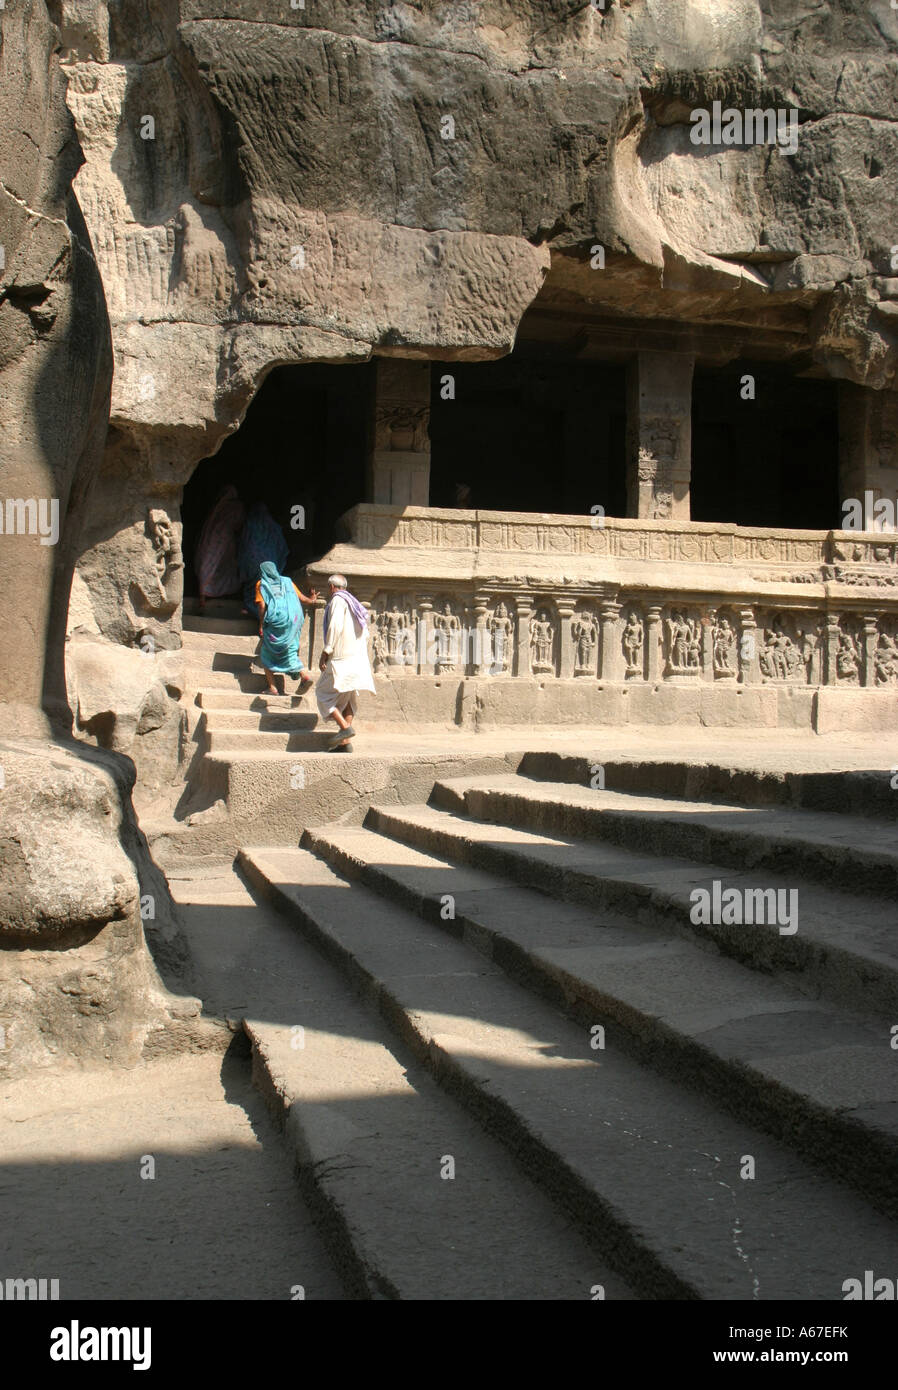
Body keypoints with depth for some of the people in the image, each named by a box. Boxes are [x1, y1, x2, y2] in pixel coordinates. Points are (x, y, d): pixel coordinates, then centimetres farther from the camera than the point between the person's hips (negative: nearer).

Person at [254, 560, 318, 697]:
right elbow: (300, 597, 17)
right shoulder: (287, 581, 13)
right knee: (290, 653, 17)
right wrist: (310, 600, 38)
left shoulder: (261, 584, 4)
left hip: (274, 624, -4)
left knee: (266, 655, 10)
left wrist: (261, 625, -2)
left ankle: (272, 687, 1)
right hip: (291, 621, 4)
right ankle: (304, 675, -7)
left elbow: (262, 606, -5)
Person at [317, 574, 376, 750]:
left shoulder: (337, 600, -4)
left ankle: (345, 727, -16)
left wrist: (325, 652, -16)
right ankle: (345, 742, 4)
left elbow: (335, 626, -17)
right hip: (358, 657, 8)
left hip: (341, 657, -8)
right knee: (348, 698, 8)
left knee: (324, 693, 0)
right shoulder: (353, 603, 22)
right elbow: (365, 634, 20)